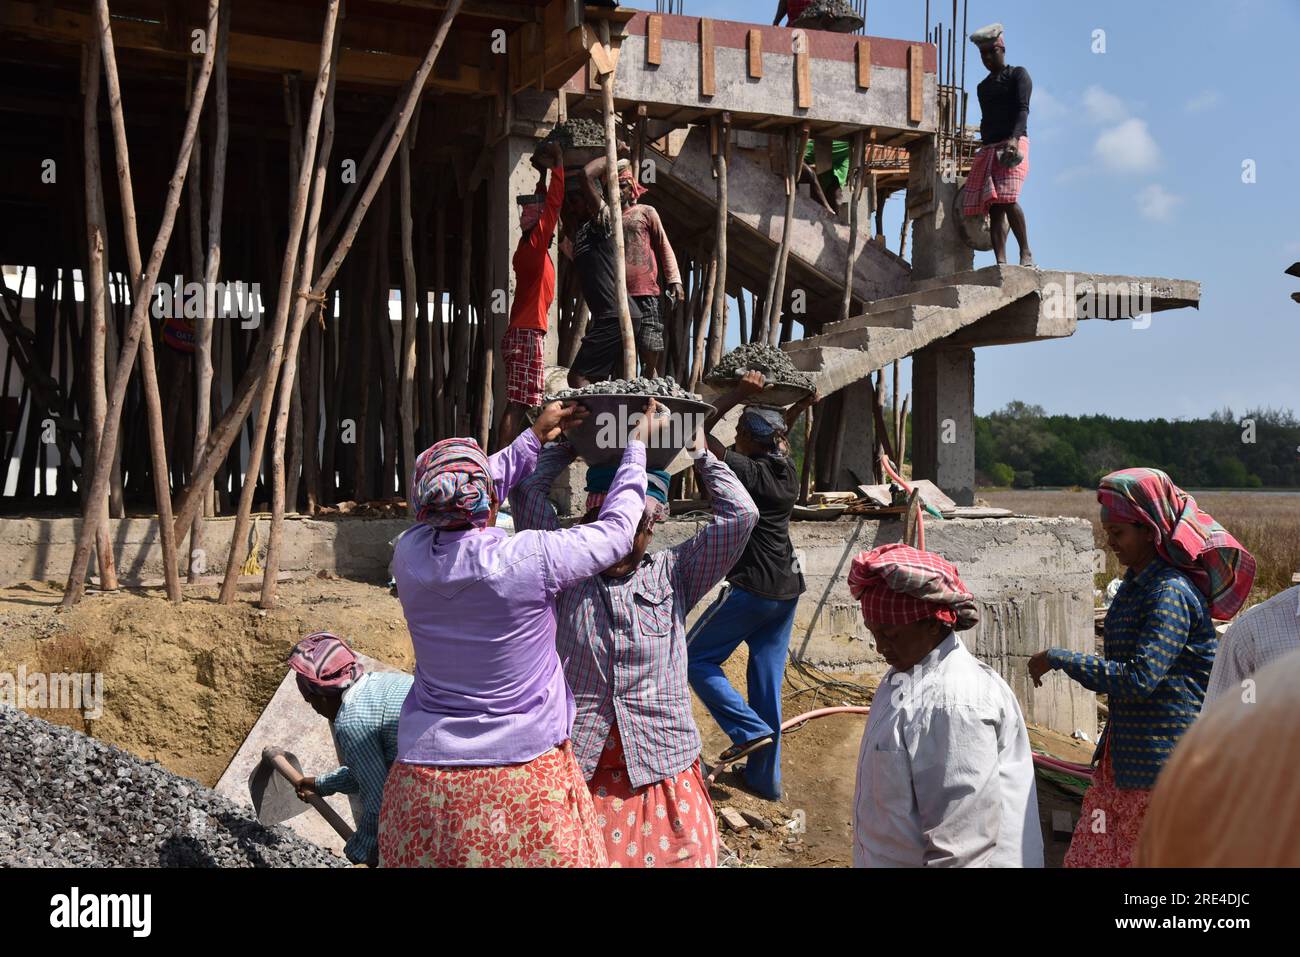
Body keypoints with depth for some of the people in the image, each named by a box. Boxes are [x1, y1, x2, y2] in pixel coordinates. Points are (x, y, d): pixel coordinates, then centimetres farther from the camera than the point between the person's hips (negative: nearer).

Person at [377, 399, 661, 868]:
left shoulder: (409, 554, -7)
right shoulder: (530, 559, -20)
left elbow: (462, 504, 13)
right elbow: (616, 531, -4)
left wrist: (534, 438, 20)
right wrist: (637, 444, 10)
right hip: (524, 776, -4)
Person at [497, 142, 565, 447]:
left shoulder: (530, 246, 15)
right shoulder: (535, 243, -9)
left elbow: (545, 202, 29)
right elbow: (554, 202, -12)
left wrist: (543, 172, 32)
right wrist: (558, 164, -5)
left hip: (521, 333, 9)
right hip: (528, 333, -9)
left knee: (516, 406, 8)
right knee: (517, 405, -13)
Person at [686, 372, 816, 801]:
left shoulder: (747, 471, -14)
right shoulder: (787, 470, 7)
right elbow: (778, 437, 31)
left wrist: (738, 394, -11)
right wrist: (802, 406, 29)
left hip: (752, 589, -8)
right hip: (788, 589, 8)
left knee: (695, 658, 4)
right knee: (767, 681, 11)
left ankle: (751, 729, -5)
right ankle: (765, 777, 15)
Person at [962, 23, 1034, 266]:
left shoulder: (1018, 75, 7)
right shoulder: (983, 87, 26)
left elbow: (1023, 109, -7)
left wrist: (1014, 138, -23)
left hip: (1013, 144, -6)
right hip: (987, 149, 6)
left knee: (1007, 199, -25)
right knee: (993, 207, -7)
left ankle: (1026, 253, -18)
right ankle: (1001, 262, -14)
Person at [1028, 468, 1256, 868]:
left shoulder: (1171, 593, -20)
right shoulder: (1136, 584, 10)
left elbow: (1139, 678, -28)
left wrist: (1058, 659, -23)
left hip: (1163, 763, -9)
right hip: (1124, 755, 9)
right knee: (1089, 855, 11)